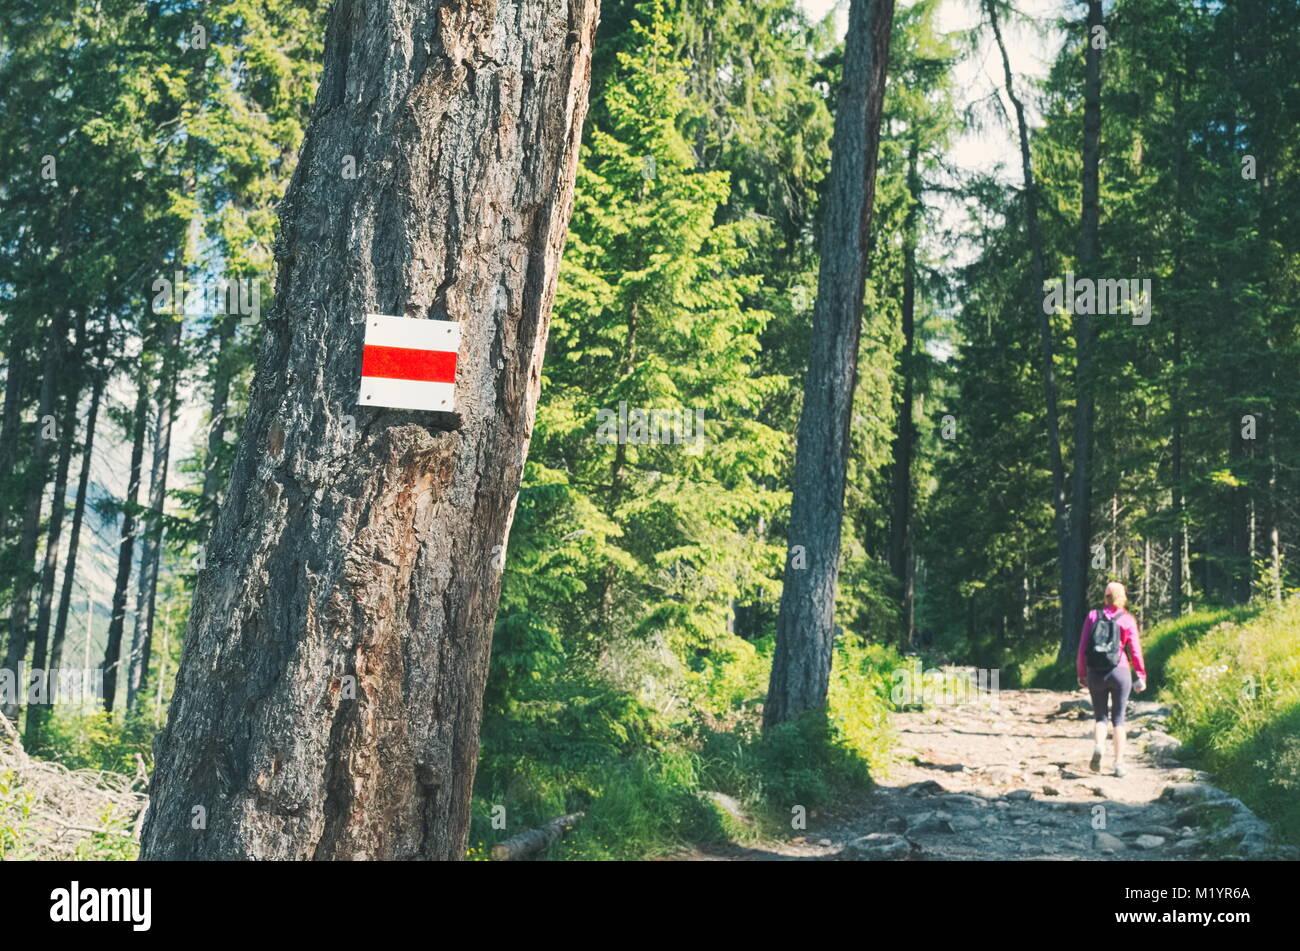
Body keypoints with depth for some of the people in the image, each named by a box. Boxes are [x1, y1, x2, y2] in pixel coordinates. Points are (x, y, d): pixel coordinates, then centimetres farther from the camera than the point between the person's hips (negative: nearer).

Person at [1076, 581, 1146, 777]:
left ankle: (1098, 746, -17)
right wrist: (1141, 676, 7)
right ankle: (1119, 763, 6)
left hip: (1095, 673, 1)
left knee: (1099, 716, 12)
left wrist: (1082, 674, 9)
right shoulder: (1127, 620, -2)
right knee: (1118, 718, 9)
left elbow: (1082, 647, 1)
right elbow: (1135, 650, -3)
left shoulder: (1093, 616, 1)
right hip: (1119, 672, -1)